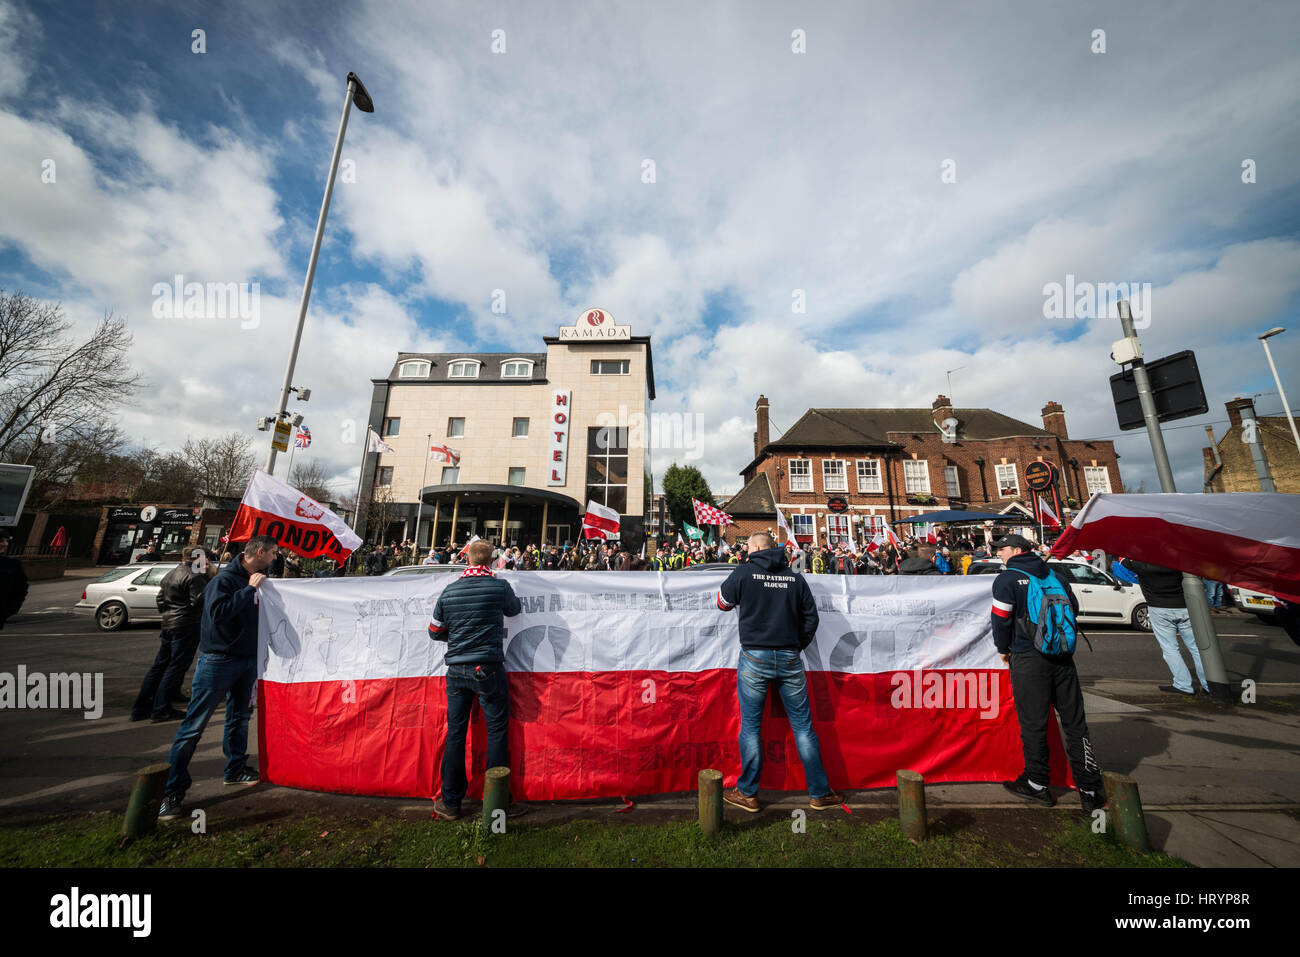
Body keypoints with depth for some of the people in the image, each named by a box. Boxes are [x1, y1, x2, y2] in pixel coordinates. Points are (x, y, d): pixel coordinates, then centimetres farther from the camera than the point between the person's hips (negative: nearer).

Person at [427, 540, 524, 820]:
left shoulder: (449, 591, 0)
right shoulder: (500, 587, -10)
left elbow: (435, 632, 9)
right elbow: (514, 609, 11)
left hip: (456, 670, 4)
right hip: (488, 668, -3)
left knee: (455, 733, 14)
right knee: (497, 731, 7)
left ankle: (451, 802, 27)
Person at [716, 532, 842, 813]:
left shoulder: (743, 573, -5)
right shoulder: (795, 578, 4)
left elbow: (723, 602, 9)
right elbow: (811, 617, 7)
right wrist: (797, 646, 16)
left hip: (754, 658, -3)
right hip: (790, 659, 3)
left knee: (751, 727, 9)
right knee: (803, 726, 14)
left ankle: (747, 793, 21)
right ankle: (819, 793, 27)